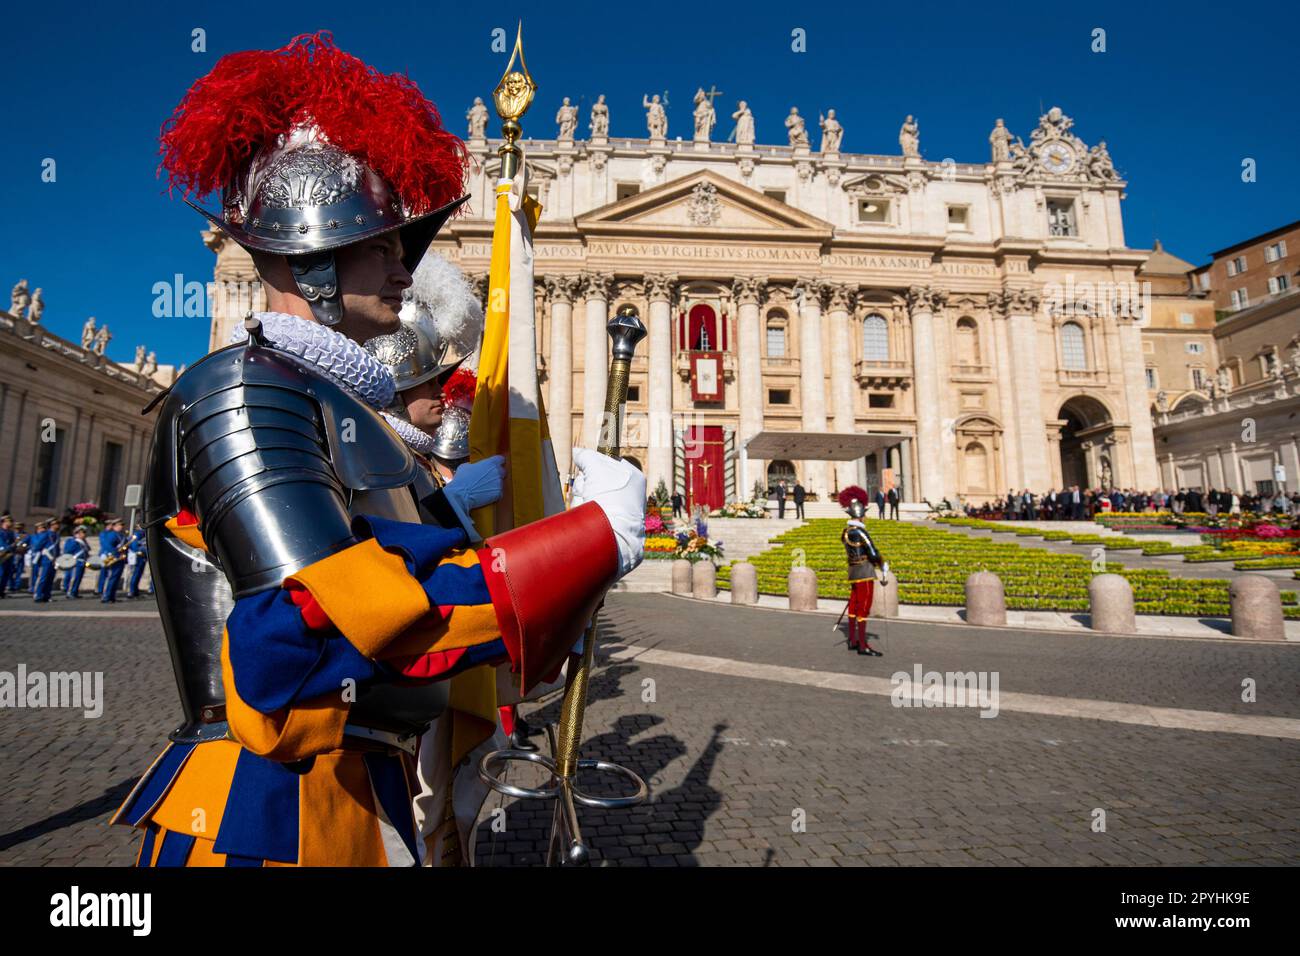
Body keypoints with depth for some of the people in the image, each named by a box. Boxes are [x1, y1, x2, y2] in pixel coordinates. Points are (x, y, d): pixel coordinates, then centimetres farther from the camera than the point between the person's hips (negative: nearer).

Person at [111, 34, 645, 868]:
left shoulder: (334, 401, 11)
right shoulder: (241, 387, -17)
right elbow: (328, 620, -30)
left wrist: (452, 498, 14)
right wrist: (596, 535, -30)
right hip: (272, 812, -8)